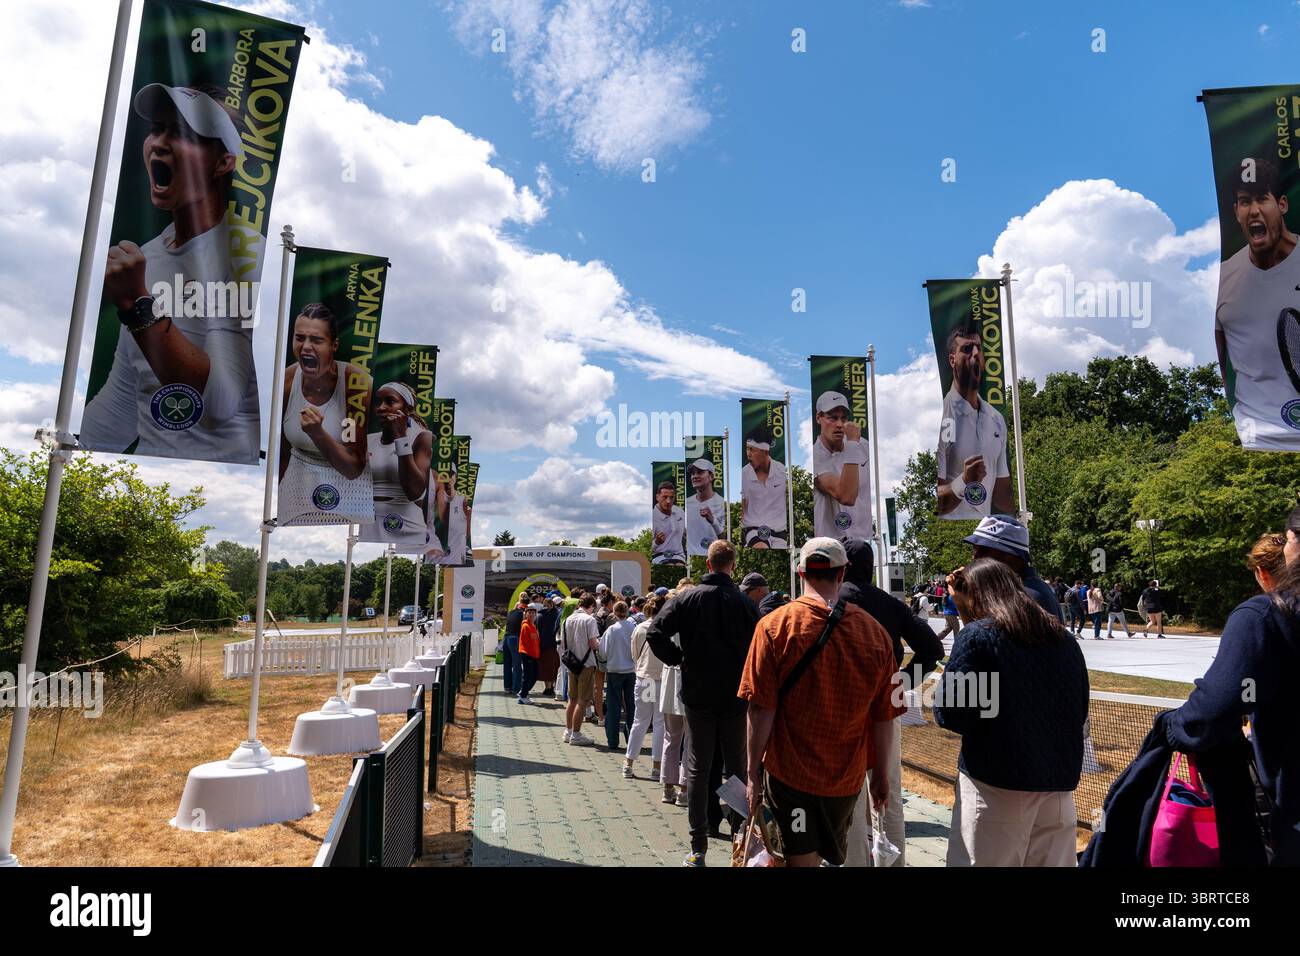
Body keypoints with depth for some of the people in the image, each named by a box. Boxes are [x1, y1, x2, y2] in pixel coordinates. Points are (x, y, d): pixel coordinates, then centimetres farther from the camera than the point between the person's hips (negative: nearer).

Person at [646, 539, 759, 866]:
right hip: (736, 697, 1)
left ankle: (698, 847, 10)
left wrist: (679, 659, -2)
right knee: (738, 768, 14)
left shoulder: (688, 598, -7)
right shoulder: (746, 603, -5)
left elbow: (655, 632, -14)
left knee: (697, 769, 7)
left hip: (698, 695, -1)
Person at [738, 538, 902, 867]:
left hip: (789, 773, -3)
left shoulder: (775, 626, -13)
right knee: (835, 855, 24)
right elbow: (884, 716, -1)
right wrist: (881, 774, 11)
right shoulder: (874, 632, -7)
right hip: (847, 778, 3)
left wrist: (754, 774, -4)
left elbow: (761, 710, -14)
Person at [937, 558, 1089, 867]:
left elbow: (948, 714, -12)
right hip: (1059, 784, 6)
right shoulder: (1064, 638, 7)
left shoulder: (977, 635, -11)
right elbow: (1080, 711, 18)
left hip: (995, 787, -6)